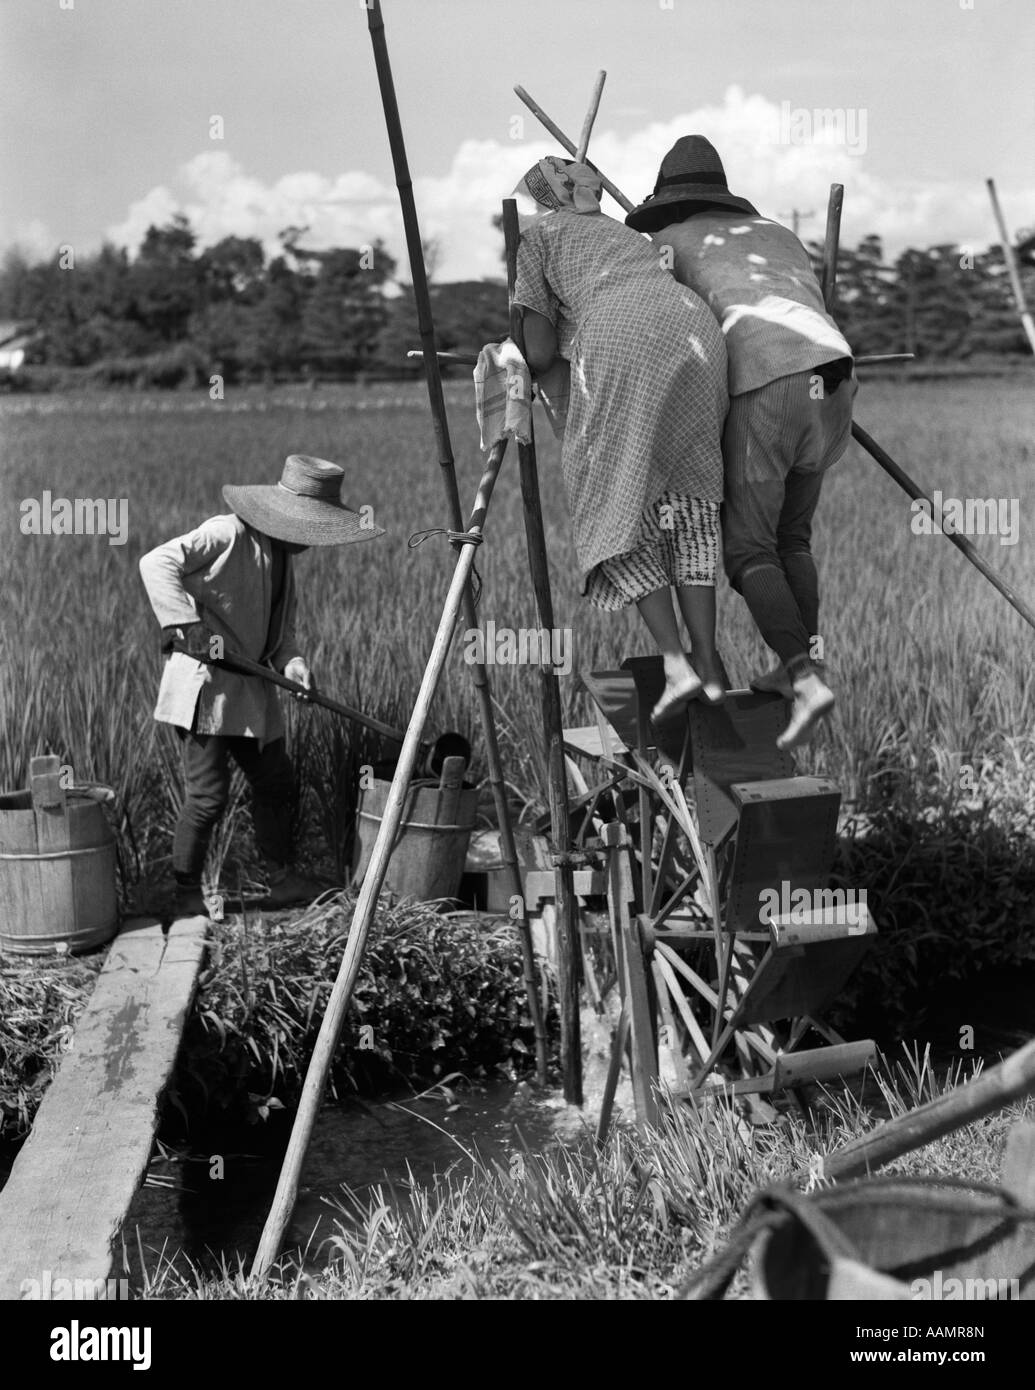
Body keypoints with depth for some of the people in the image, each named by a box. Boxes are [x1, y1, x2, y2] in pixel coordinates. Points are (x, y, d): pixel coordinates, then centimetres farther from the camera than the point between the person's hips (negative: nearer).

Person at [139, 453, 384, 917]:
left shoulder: (284, 557, 14)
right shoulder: (227, 535, -15)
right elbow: (158, 563, -24)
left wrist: (293, 663, -6)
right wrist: (185, 625, -31)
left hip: (251, 688, 9)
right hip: (206, 684, -9)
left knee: (276, 782, 15)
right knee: (207, 795, -8)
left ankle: (283, 882, 29)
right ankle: (187, 897, 6)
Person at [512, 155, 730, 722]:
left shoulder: (534, 234, 24)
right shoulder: (624, 234, 41)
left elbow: (539, 355, 14)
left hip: (619, 340, -5)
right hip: (697, 332, 5)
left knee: (615, 504, 4)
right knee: (683, 501, 13)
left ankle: (676, 663, -9)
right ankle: (709, 663, 4)